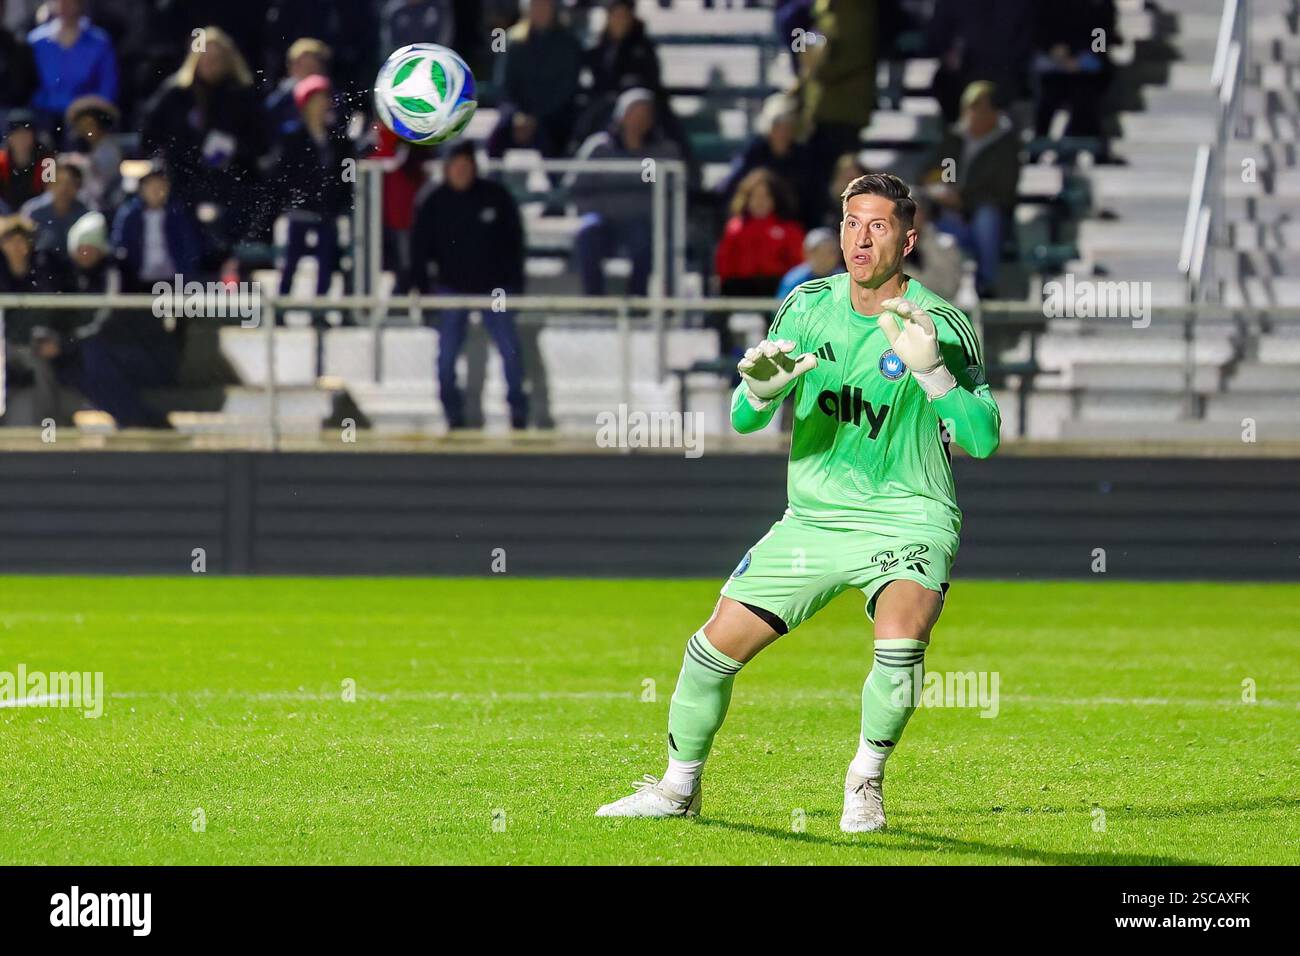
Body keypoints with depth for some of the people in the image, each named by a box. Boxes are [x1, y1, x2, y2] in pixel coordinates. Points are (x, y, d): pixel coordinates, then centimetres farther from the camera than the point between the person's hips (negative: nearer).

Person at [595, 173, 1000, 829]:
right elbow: (743, 419, 1)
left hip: (906, 521, -4)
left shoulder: (938, 325, -11)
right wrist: (761, 387, -23)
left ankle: (867, 777, -5)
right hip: (813, 520, 4)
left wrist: (931, 371, -33)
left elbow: (982, 440, -18)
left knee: (901, 639, -31)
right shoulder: (809, 306, 0)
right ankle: (679, 787, 23)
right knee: (719, 643, -1)